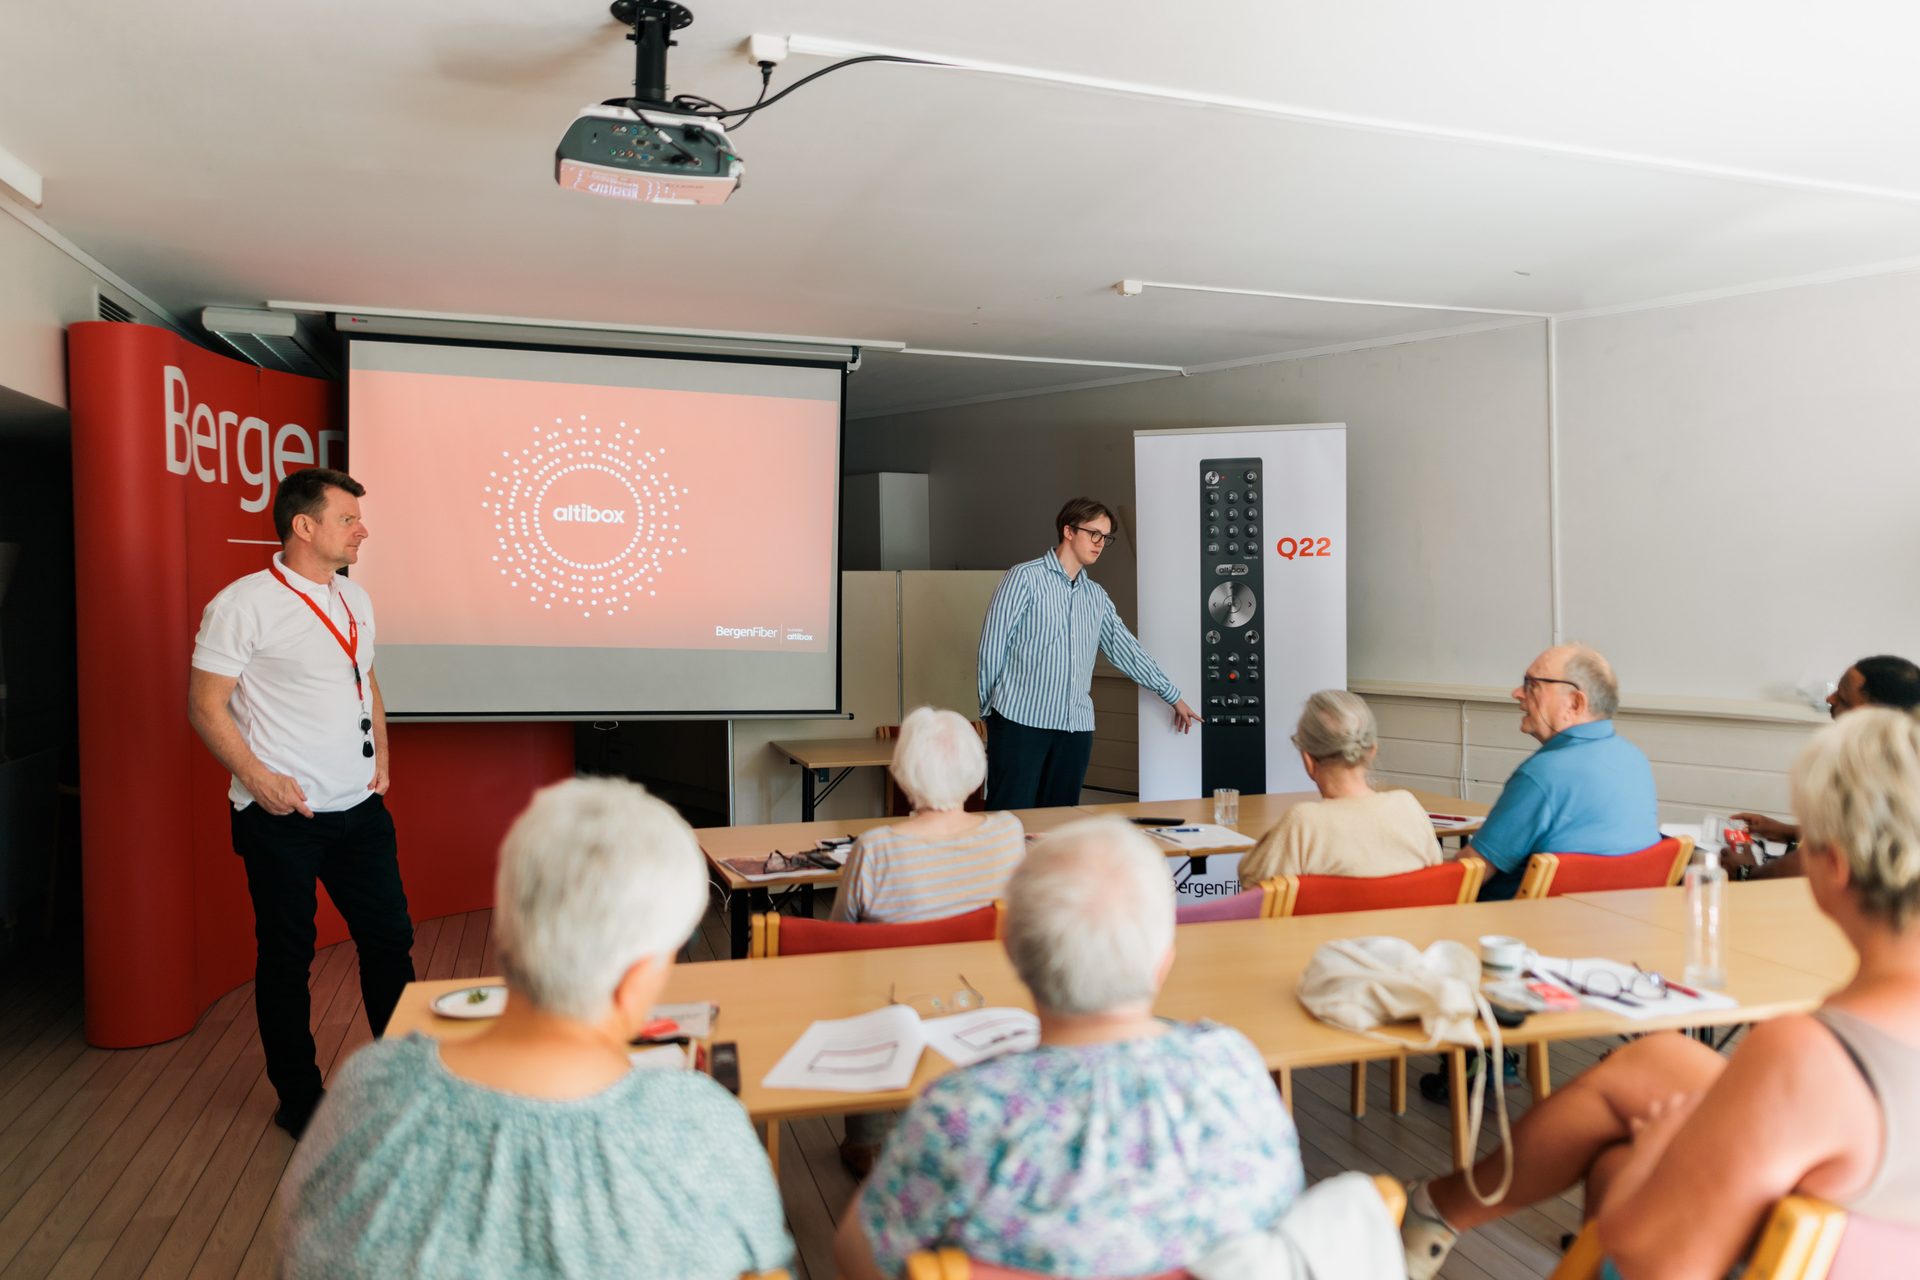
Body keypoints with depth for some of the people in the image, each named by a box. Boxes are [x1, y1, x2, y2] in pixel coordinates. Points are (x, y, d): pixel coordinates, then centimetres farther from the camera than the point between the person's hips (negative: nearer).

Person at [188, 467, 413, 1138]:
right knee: (286, 956, 7)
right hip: (282, 815, -6)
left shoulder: (354, 600, 10)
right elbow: (205, 705, -10)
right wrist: (259, 778, -16)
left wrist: (381, 755, 9)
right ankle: (298, 1098, 23)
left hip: (358, 807, 6)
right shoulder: (243, 604, -11)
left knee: (389, 937, 9)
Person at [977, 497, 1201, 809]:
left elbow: (1126, 649, 21)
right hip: (1020, 720, -6)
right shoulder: (1025, 578, -2)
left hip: (1076, 727, 6)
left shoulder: (1096, 597, 16)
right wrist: (989, 709, -3)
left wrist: (1173, 696, 24)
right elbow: (992, 647, -3)